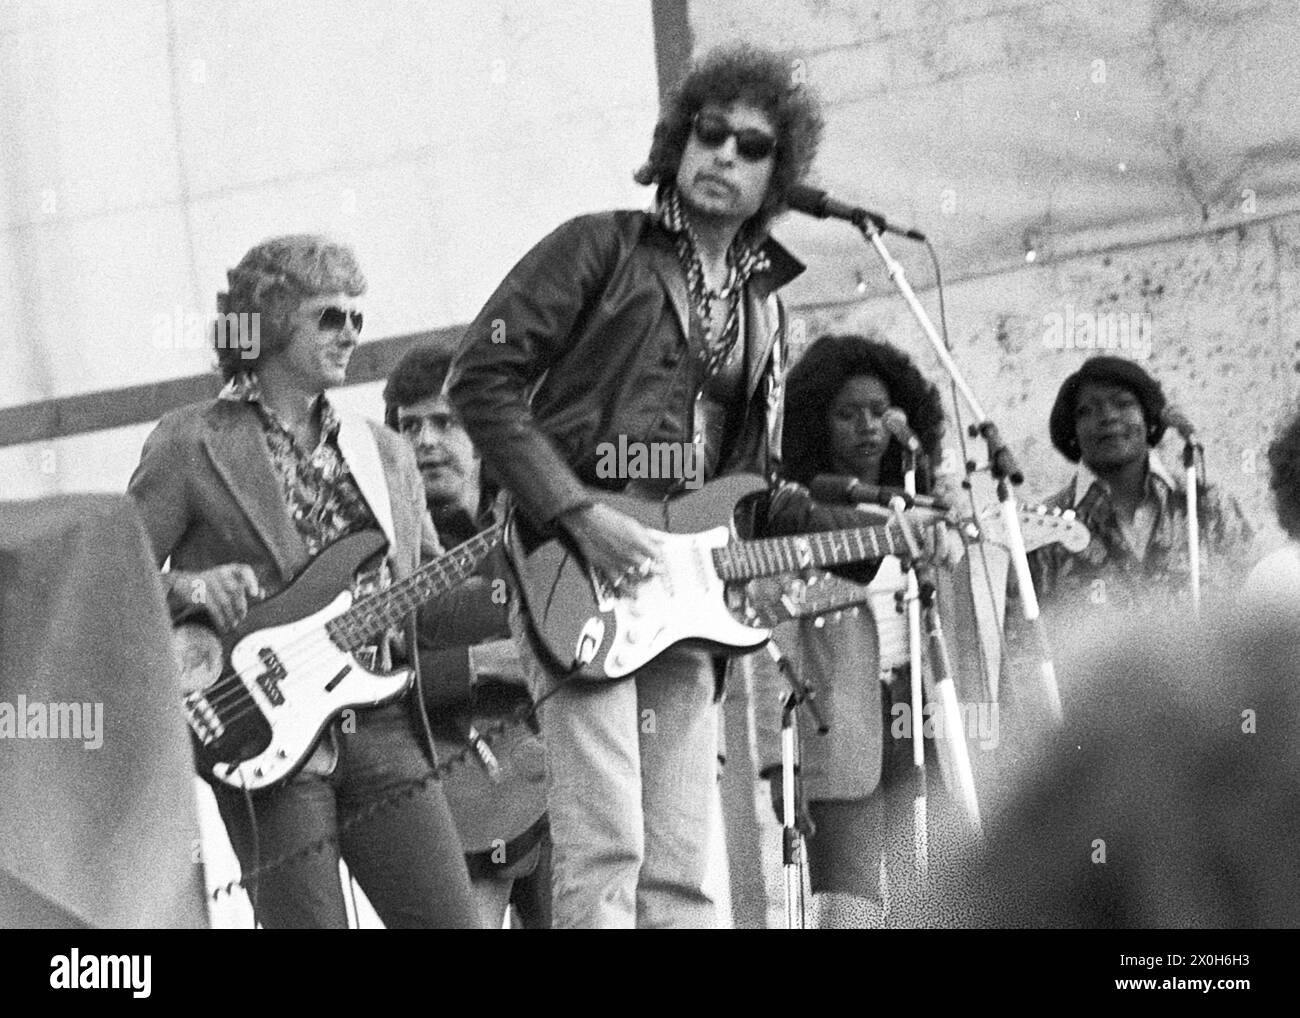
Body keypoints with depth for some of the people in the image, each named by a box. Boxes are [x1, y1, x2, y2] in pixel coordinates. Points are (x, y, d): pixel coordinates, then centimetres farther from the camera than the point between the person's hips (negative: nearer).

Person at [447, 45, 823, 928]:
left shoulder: (764, 307, 20)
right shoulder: (602, 249, 1)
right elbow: (481, 376, -7)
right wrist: (580, 516, -15)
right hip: (576, 575, -6)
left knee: (681, 868, 3)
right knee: (605, 843, -18)